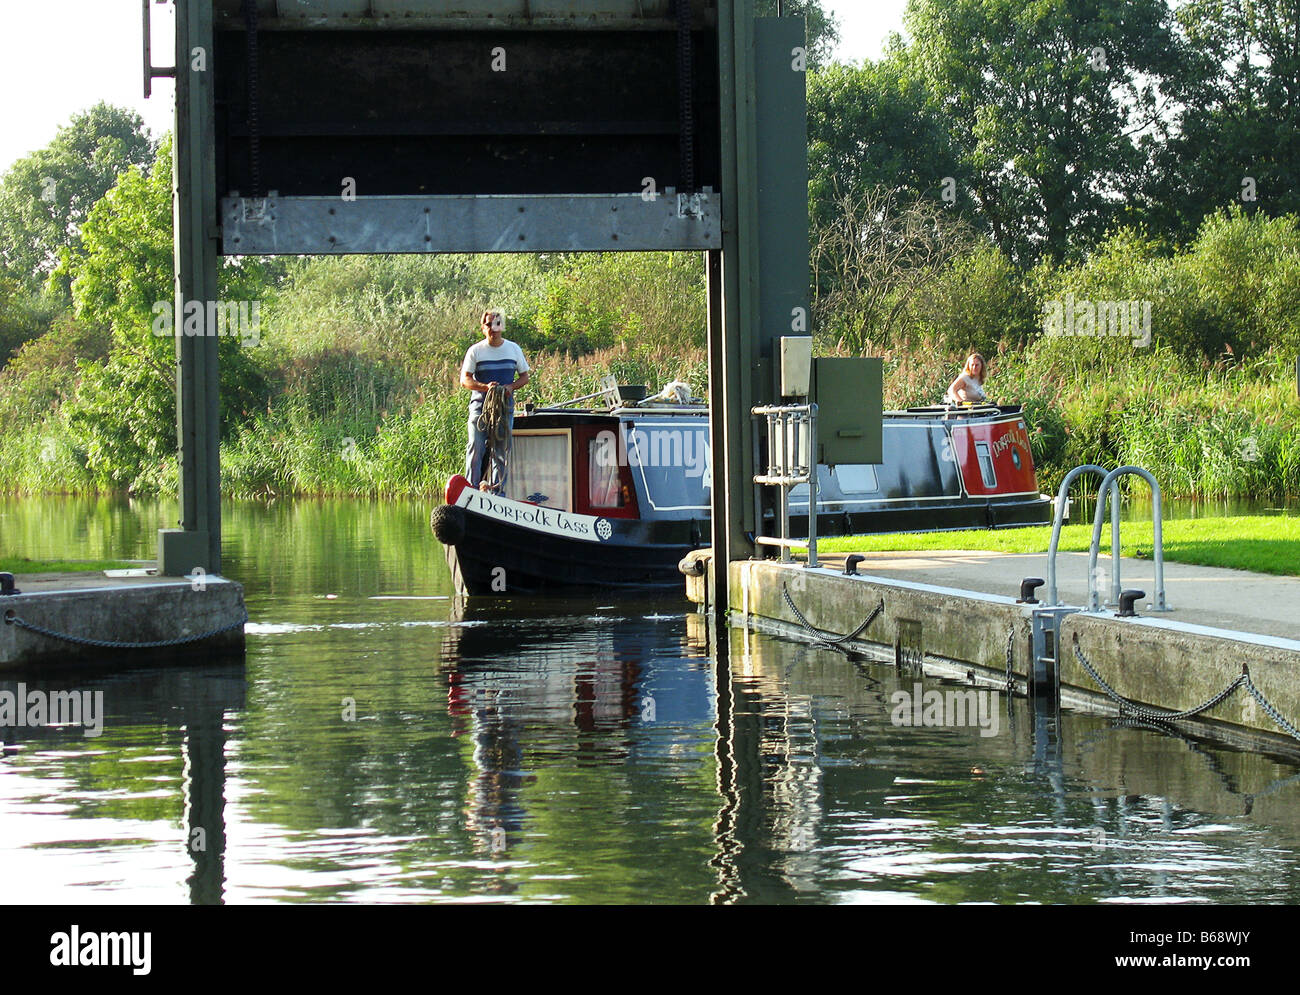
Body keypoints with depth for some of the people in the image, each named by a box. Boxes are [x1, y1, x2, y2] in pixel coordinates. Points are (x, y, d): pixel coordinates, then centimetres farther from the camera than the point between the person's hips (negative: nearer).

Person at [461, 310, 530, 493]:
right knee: (476, 447, -10)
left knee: (502, 449, 2)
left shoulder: (514, 349, 9)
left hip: (505, 405, 3)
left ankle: (497, 488, 6)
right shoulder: (475, 351, 1)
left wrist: (511, 387, -7)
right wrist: (486, 387, -20)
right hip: (480, 404, -3)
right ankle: (471, 487, -9)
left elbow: (524, 376, 14)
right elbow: (465, 380, -3)